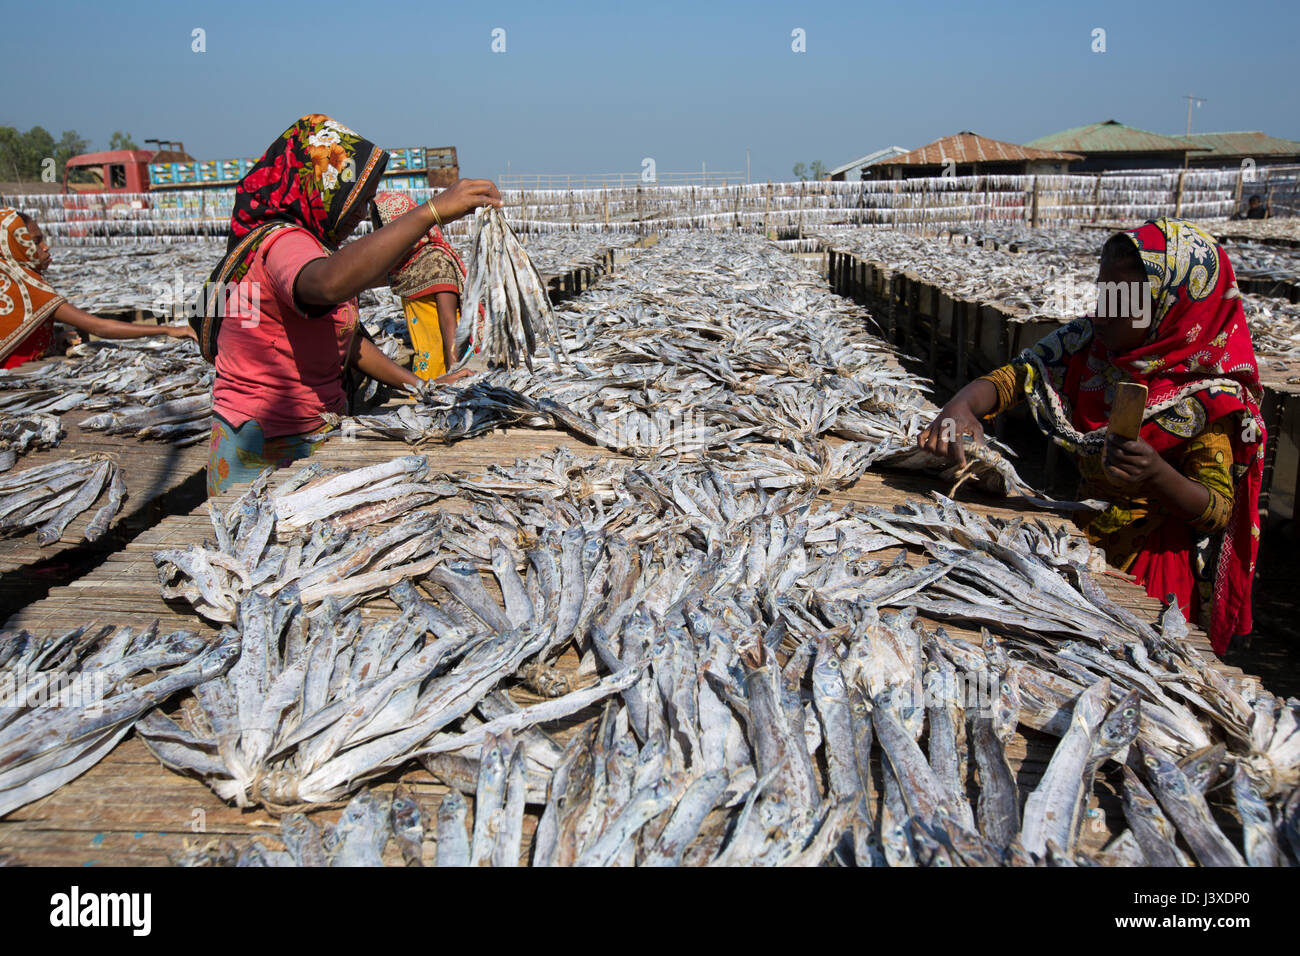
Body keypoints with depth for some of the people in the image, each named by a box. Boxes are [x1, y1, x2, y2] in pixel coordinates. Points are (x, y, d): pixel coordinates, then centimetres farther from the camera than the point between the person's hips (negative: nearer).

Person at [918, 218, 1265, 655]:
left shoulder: (1208, 397, -19)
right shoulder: (1089, 343, -5)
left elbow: (1219, 512, -18)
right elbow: (1014, 376, -7)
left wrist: (1158, 475, -40)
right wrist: (962, 406, -30)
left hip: (1155, 555, -5)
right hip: (1088, 528, 6)